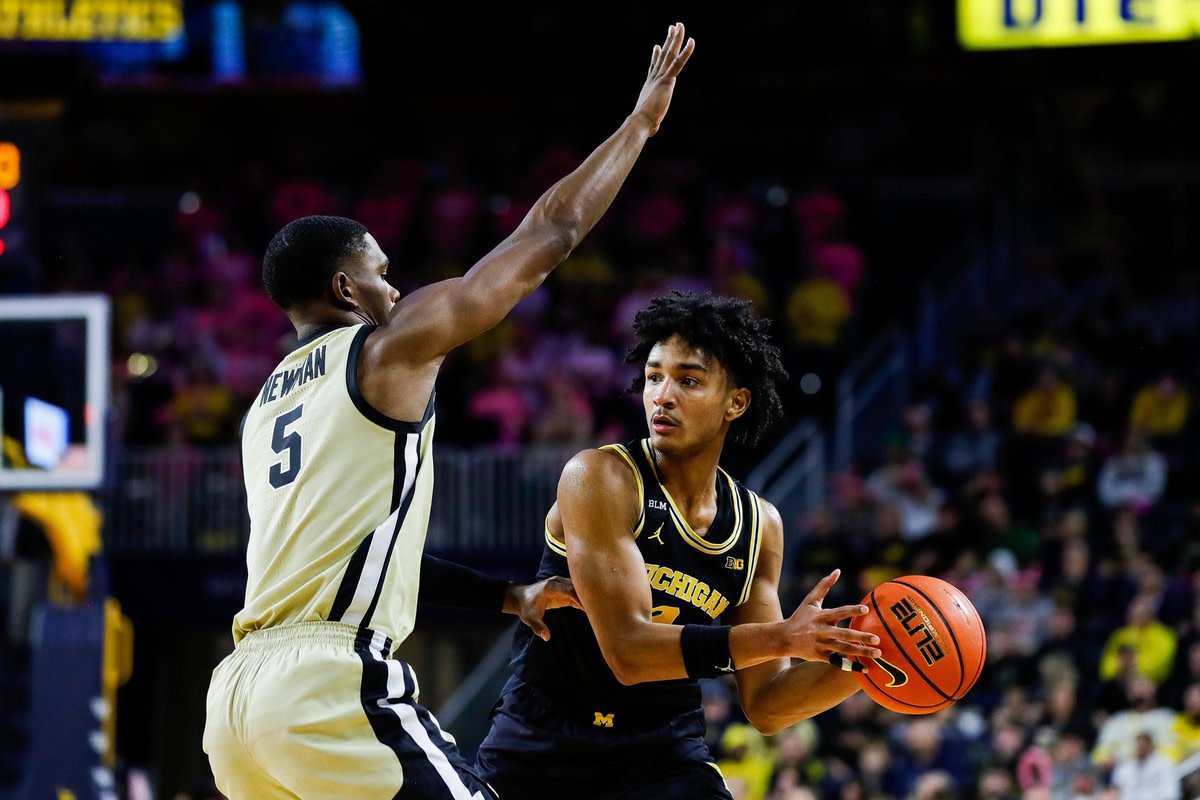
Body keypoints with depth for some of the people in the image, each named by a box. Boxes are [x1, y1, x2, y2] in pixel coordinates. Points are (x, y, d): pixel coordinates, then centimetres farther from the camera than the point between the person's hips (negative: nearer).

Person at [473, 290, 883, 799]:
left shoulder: (759, 525, 1)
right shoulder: (600, 478, -14)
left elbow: (765, 705, 5)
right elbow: (628, 649, -24)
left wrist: (859, 659, -13)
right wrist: (781, 638, -30)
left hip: (663, 757, 3)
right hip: (536, 756, -3)